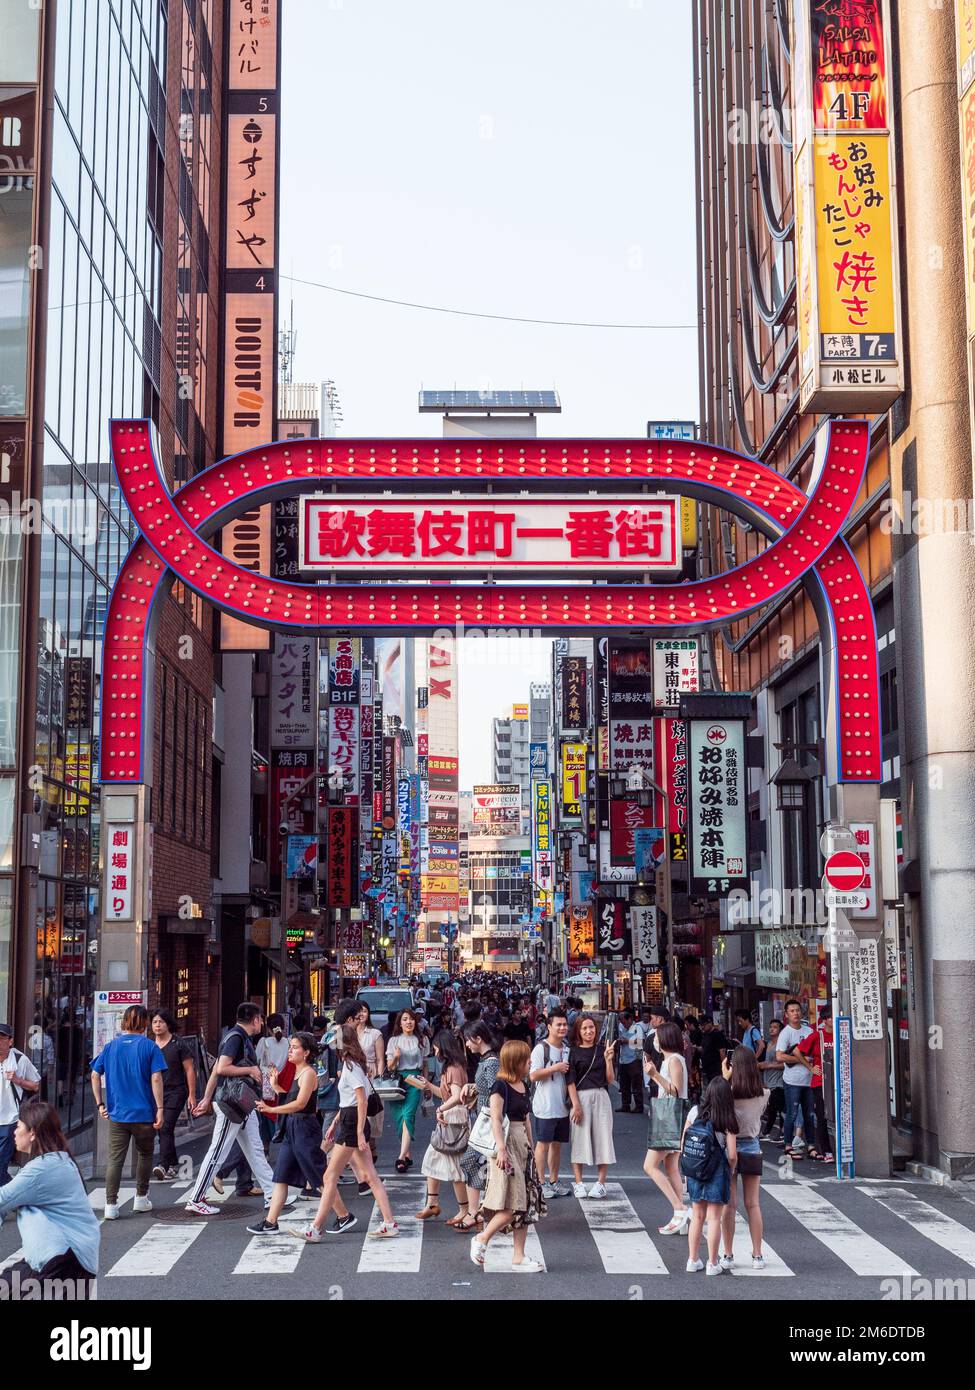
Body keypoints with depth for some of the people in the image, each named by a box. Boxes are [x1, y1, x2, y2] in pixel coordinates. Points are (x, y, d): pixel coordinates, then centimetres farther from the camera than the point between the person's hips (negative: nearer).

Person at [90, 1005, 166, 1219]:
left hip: (117, 1114, 2)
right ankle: (141, 1199, 26)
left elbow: (95, 1075, 3)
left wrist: (100, 1104, 9)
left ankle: (110, 1205, -5)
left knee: (114, 1159, 2)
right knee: (145, 1155, 18)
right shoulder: (149, 1046, -5)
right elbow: (156, 1078, -12)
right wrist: (159, 1108, -10)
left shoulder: (111, 1046, 5)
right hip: (144, 1113, -2)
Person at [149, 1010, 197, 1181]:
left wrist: (192, 1095, -6)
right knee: (162, 1130, 8)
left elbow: (189, 1070, -2)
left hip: (175, 1091, -5)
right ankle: (173, 1167, 20)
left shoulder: (179, 1044, -4)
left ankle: (163, 1165, -25)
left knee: (166, 1128, -17)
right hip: (155, 1093, 5)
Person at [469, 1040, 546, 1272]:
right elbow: (496, 1120, -17)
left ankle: (519, 1258, 11)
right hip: (507, 1143, -9)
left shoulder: (523, 1087, 13)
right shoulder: (501, 1086, -12)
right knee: (511, 1206, -10)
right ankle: (481, 1239, 10)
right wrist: (501, 1149, -23)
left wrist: (531, 1147, 19)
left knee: (526, 1205, 7)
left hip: (522, 1145, 9)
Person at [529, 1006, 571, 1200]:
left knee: (557, 1143, 13)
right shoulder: (541, 1048, -9)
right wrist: (555, 1068, -18)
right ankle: (542, 1183, 5)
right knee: (543, 1143, -1)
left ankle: (554, 1181, 21)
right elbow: (533, 1075, -17)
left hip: (562, 1105, 6)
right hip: (545, 1106, -6)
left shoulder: (567, 1048, 12)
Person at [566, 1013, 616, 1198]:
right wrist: (576, 1105, -13)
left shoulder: (602, 1051, 9)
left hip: (601, 1098, 2)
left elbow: (609, 1080, 7)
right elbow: (570, 1080, -4)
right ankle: (579, 1183, 6)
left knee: (602, 1138, 0)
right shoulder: (573, 1052, 1)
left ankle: (600, 1183, 5)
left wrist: (608, 1059, -7)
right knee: (580, 1139, 0)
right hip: (580, 1098, -2)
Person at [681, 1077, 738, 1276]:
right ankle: (712, 1264, 9)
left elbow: (683, 1144, 1)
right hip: (718, 1172, -4)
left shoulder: (695, 1112, -3)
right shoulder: (728, 1121, -12)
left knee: (697, 1216, 14)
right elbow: (732, 1155, -13)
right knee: (714, 1218, 4)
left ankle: (692, 1260, 19)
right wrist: (731, 1170, 7)